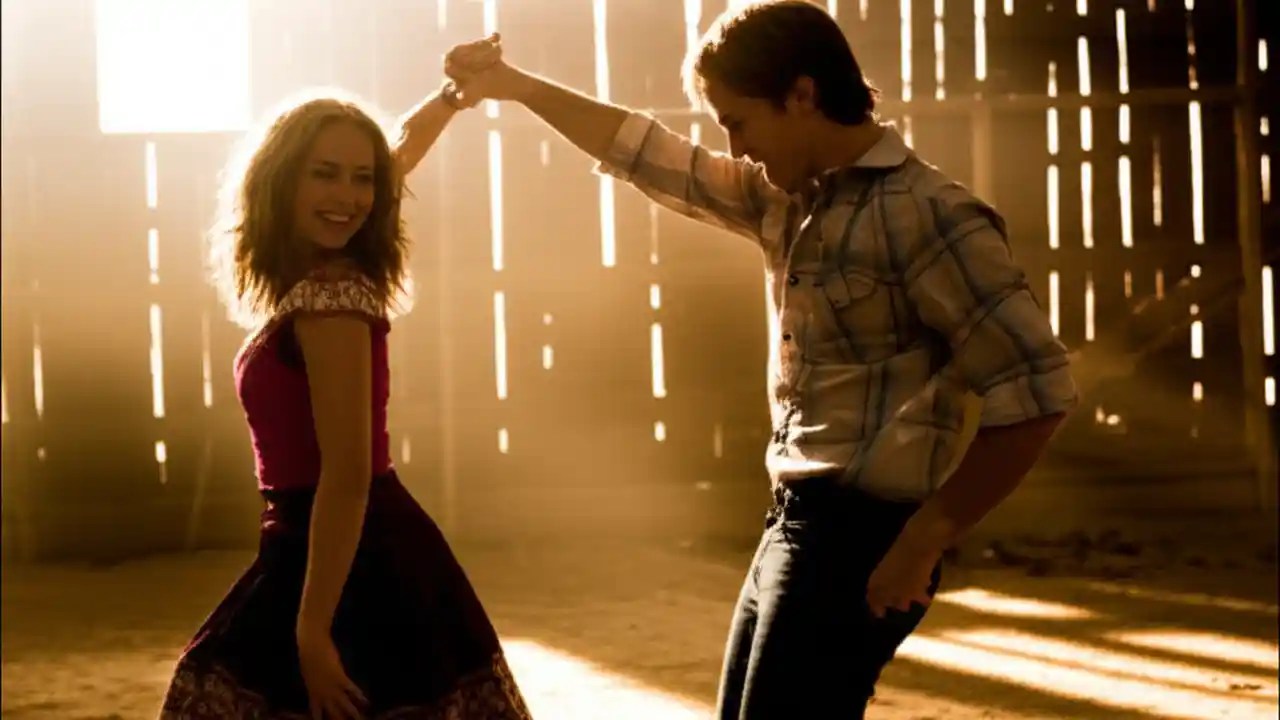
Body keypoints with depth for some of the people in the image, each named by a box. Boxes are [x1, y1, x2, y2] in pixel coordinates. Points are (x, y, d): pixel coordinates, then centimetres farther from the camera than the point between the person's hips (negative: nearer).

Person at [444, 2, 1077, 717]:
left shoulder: (924, 213, -17)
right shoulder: (786, 196, 9)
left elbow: (1037, 389, -21)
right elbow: (650, 155, 21)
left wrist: (924, 540, -20)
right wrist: (516, 85, 17)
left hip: (858, 533, -9)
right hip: (796, 522, 9)